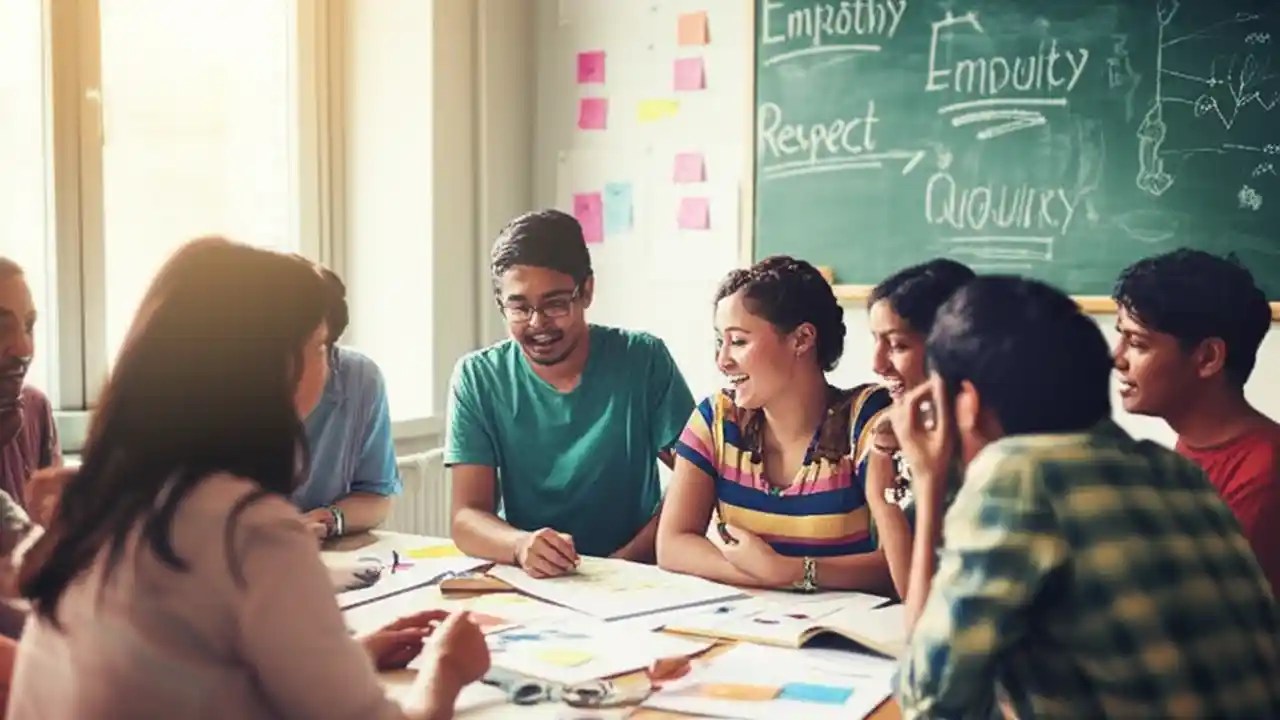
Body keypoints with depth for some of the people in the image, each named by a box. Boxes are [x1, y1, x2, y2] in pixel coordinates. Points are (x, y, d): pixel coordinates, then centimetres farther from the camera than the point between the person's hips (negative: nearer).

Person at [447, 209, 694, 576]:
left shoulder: (644, 361, -4)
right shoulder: (477, 378, -2)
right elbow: (467, 517, -6)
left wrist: (621, 563, -16)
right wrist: (521, 546, -27)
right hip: (524, 583, 1)